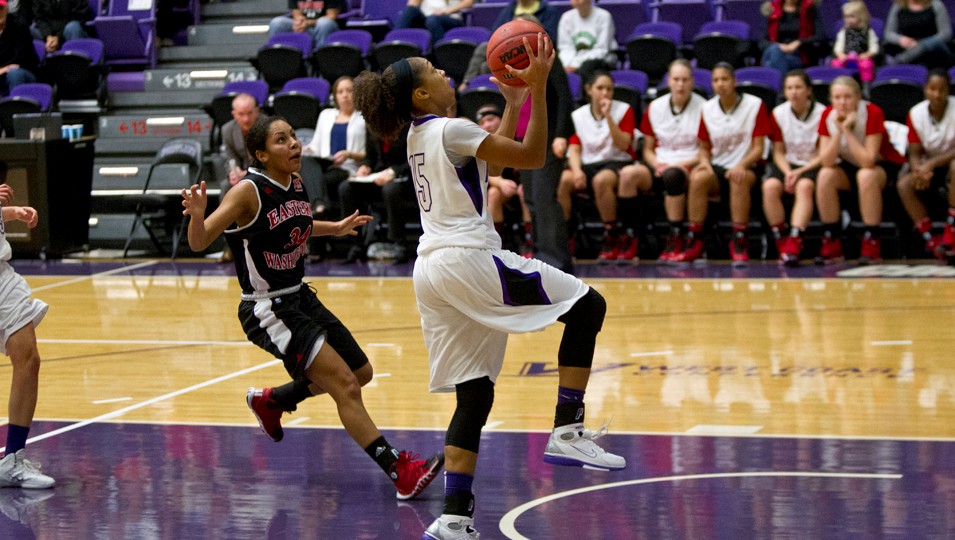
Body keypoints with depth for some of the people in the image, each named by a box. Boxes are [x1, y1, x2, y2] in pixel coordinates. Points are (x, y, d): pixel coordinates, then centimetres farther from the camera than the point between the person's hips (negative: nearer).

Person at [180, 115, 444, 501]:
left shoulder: (296, 184, 2)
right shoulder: (249, 191, -20)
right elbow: (199, 243, -24)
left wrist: (335, 228, 27)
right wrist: (197, 215, -44)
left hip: (300, 298, 9)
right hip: (267, 310, -9)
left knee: (361, 373, 19)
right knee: (345, 386, -16)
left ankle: (270, 401, 36)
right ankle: (400, 473, -14)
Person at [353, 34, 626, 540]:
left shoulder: (420, 135, 19)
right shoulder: (450, 129, -7)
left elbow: (493, 160, 30)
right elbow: (533, 156, -7)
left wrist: (513, 103, 28)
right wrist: (537, 88, -6)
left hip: (431, 270, 9)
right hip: (467, 257, -9)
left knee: (473, 395, 9)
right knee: (587, 306, -2)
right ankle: (567, 432, -10)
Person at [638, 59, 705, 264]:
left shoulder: (702, 108, 0)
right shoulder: (655, 108, 12)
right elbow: (647, 149, 15)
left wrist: (678, 164, -14)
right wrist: (657, 164, -7)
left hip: (690, 168, -3)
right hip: (662, 166, 3)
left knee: (673, 175, -40)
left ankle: (676, 240, -29)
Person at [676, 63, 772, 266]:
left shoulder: (754, 105, -2)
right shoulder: (708, 108, 7)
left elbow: (758, 148, -5)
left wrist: (741, 166, -23)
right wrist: (705, 162, -9)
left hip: (746, 167, -3)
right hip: (718, 166, 3)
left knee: (739, 179, -39)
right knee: (698, 177, -32)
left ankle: (739, 244, -31)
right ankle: (694, 243, -27)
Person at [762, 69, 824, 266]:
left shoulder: (822, 114, -8)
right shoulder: (778, 113, 1)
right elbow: (778, 152, 5)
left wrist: (799, 172, -19)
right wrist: (787, 172, -15)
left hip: (812, 166, -3)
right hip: (787, 164, 3)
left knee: (805, 185, -36)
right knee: (770, 186, -30)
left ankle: (794, 244, -44)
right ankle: (781, 243, -24)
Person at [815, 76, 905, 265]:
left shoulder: (872, 113, -24)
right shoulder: (828, 116, -13)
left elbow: (868, 161, -32)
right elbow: (827, 162, -21)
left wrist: (847, 130, -33)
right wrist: (838, 131, -30)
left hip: (884, 165, -4)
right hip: (849, 166, 4)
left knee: (866, 175, -37)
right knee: (825, 176, -26)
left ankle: (872, 245, -28)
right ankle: (831, 245, -18)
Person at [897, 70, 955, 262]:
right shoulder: (916, 114, -6)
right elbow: (915, 154, -4)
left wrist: (932, 163, -32)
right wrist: (920, 170, -27)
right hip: (928, 166, 3)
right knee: (904, 185, -25)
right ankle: (932, 241, -22)